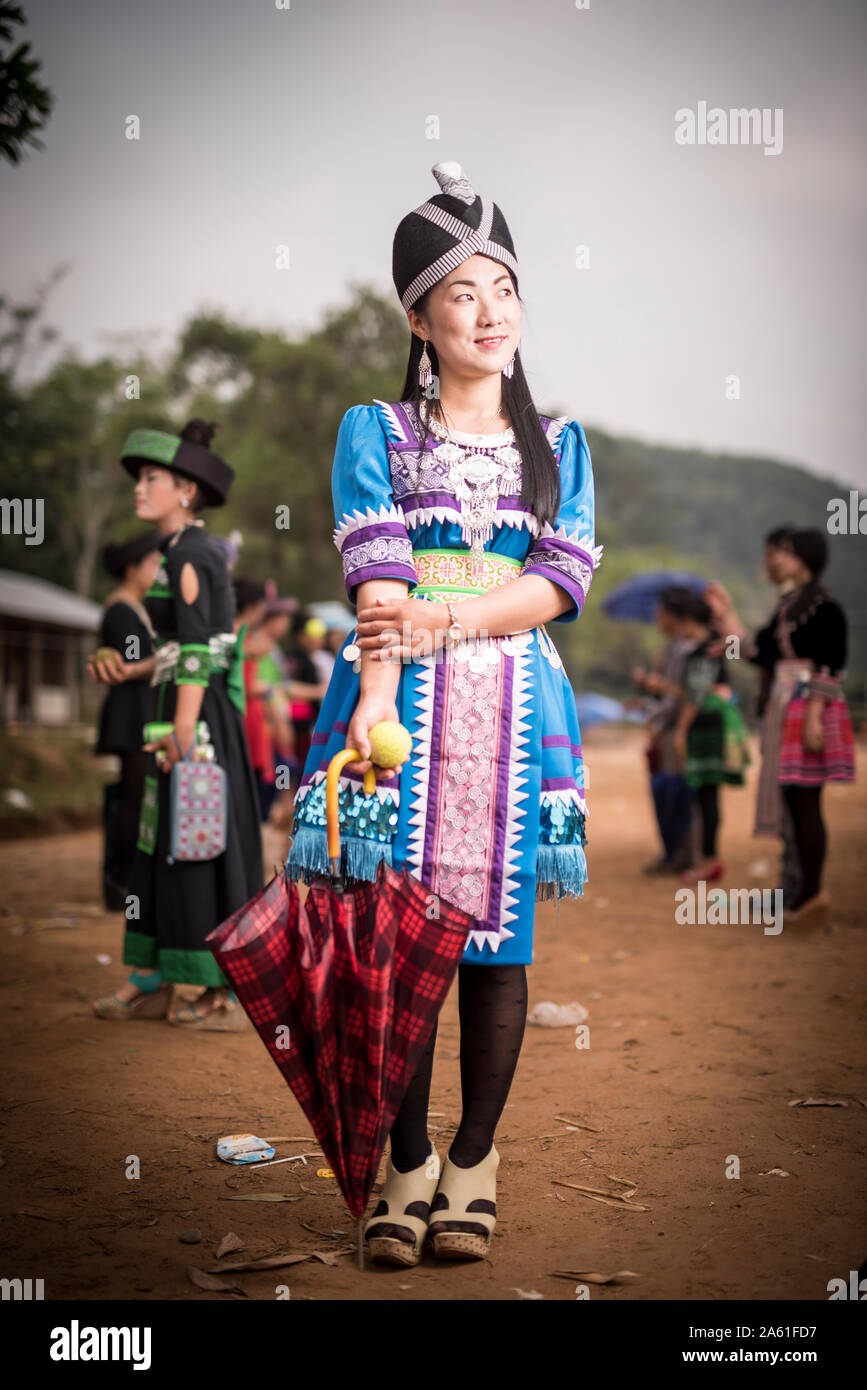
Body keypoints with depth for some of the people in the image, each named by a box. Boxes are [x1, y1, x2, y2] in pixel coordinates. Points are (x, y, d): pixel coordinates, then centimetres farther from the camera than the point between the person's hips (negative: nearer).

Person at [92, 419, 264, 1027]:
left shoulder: (186, 555, -14)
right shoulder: (207, 553, 15)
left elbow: (194, 649, -21)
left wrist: (182, 728, -23)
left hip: (193, 713, -10)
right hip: (209, 713, 10)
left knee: (202, 849, -4)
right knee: (162, 843, 13)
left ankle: (228, 997, 3)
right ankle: (152, 984, 19)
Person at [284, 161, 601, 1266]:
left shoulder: (559, 445, 16)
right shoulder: (374, 431, 10)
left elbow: (566, 576, 1)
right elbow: (376, 574, -4)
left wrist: (445, 617, -13)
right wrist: (377, 697, -18)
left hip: (512, 706, 2)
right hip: (401, 698, -1)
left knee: (496, 936, 0)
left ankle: (474, 1158, 12)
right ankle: (407, 1165, 7)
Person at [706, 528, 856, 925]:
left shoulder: (824, 607, -12)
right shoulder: (788, 604, 16)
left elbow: (828, 668, -17)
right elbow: (757, 652, 16)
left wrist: (813, 717, -23)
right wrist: (726, 614, 14)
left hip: (809, 710, -9)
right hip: (785, 710, 9)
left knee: (805, 800, -9)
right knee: (795, 801, 9)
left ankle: (812, 892, -7)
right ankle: (808, 892, 14)